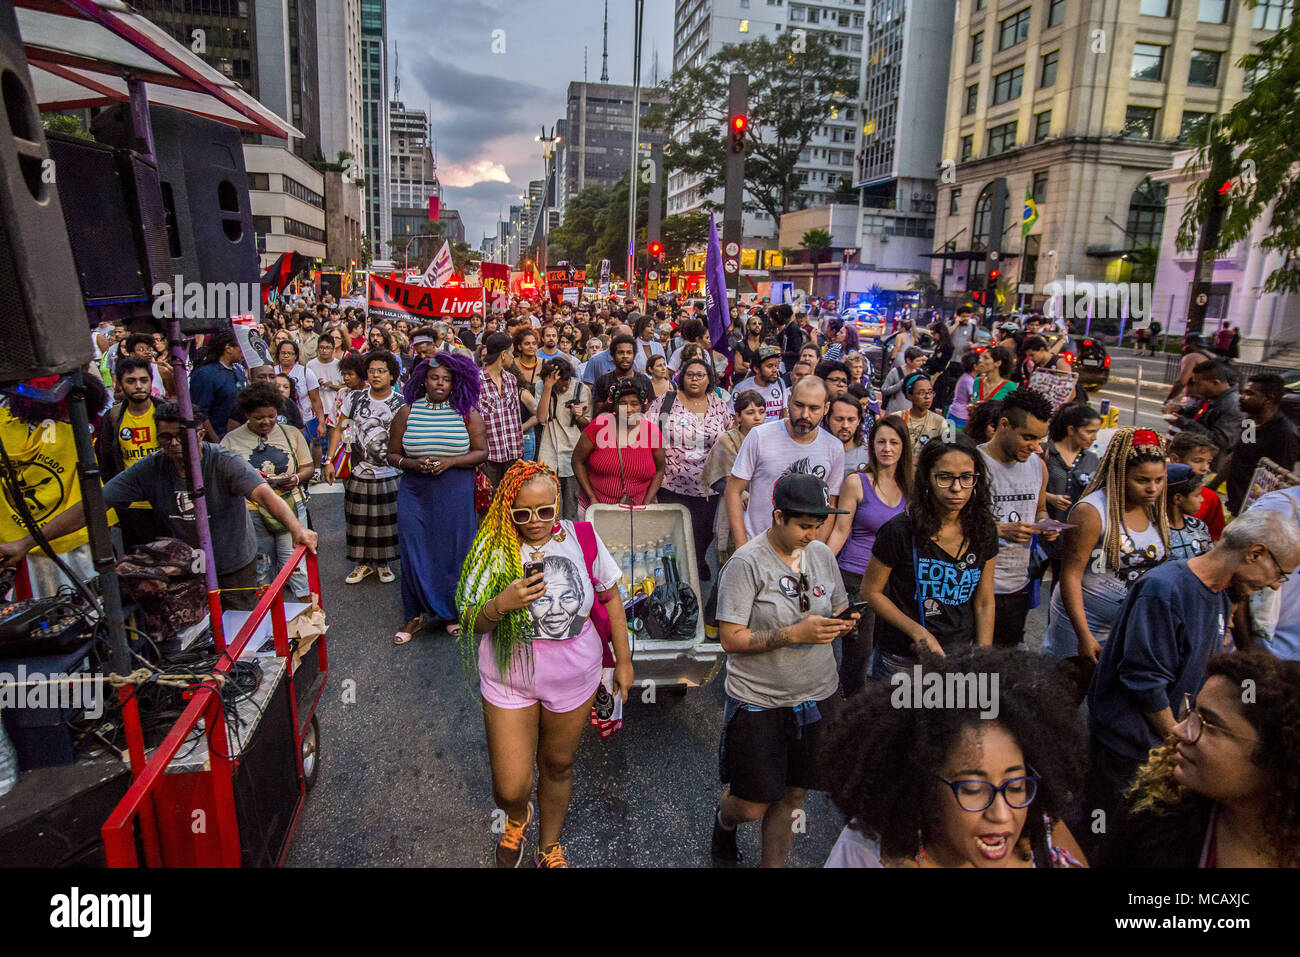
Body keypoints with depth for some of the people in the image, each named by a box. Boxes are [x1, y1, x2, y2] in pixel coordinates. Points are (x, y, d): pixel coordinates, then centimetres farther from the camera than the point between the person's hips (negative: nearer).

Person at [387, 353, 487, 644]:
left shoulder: (466, 413, 2)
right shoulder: (407, 412, 5)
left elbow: (481, 451, 0)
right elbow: (392, 454, 7)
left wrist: (450, 462, -14)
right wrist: (412, 464, -13)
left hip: (456, 492, -1)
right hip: (415, 491, 1)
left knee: (452, 549, 4)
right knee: (414, 551, 0)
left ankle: (451, 611, 21)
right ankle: (416, 615, 13)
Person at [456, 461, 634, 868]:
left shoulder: (582, 538, -12)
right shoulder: (494, 548, -14)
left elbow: (610, 597, 0)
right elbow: (471, 622, -10)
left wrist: (623, 660, 4)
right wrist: (501, 603, -32)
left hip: (574, 679, 1)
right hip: (509, 680, -1)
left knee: (558, 766, 20)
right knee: (510, 788, 4)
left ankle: (549, 847, 48)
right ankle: (517, 817, 44)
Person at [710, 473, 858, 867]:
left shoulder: (822, 554, 2)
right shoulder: (747, 562, -16)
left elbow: (837, 611, 15)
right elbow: (731, 639, -19)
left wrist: (843, 623, -9)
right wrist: (796, 633, -26)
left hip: (817, 697, 5)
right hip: (759, 702, -5)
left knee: (793, 795, 14)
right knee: (753, 805, 8)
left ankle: (773, 864, 37)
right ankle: (724, 820, 43)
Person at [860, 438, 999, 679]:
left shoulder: (983, 531, -3)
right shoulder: (901, 530, -18)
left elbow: (984, 602, 4)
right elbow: (871, 591, -10)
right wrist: (919, 633, -17)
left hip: (960, 657, 4)